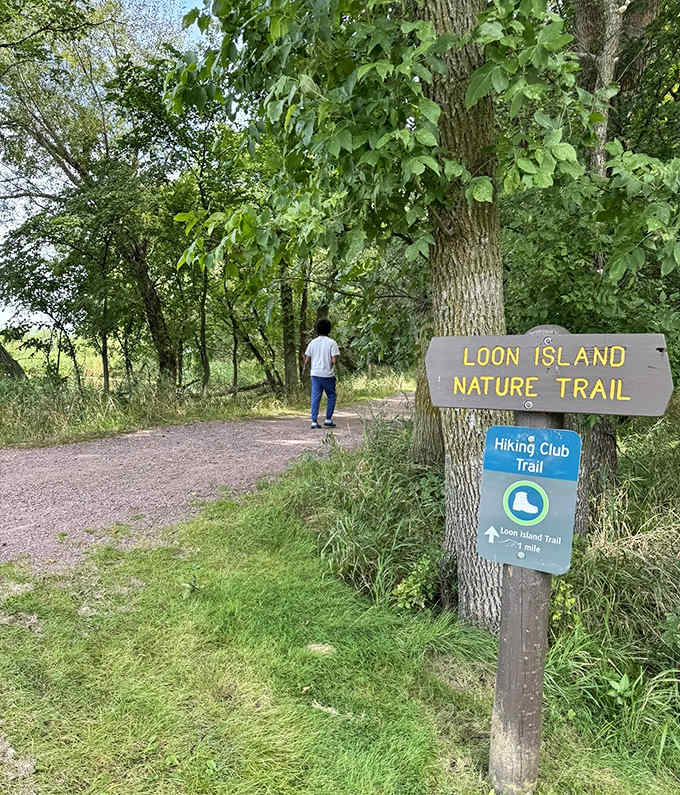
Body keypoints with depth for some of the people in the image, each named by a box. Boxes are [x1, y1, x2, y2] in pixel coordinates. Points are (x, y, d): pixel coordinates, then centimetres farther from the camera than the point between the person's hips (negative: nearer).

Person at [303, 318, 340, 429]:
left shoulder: (312, 342, 5)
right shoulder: (332, 343, -6)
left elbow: (307, 360, 6)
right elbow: (334, 360, -12)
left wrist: (305, 367, 26)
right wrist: (330, 367, 8)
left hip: (315, 374, 3)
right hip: (328, 374, -3)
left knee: (315, 398, 4)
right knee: (331, 396, 12)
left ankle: (314, 421, 0)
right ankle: (328, 420, 11)